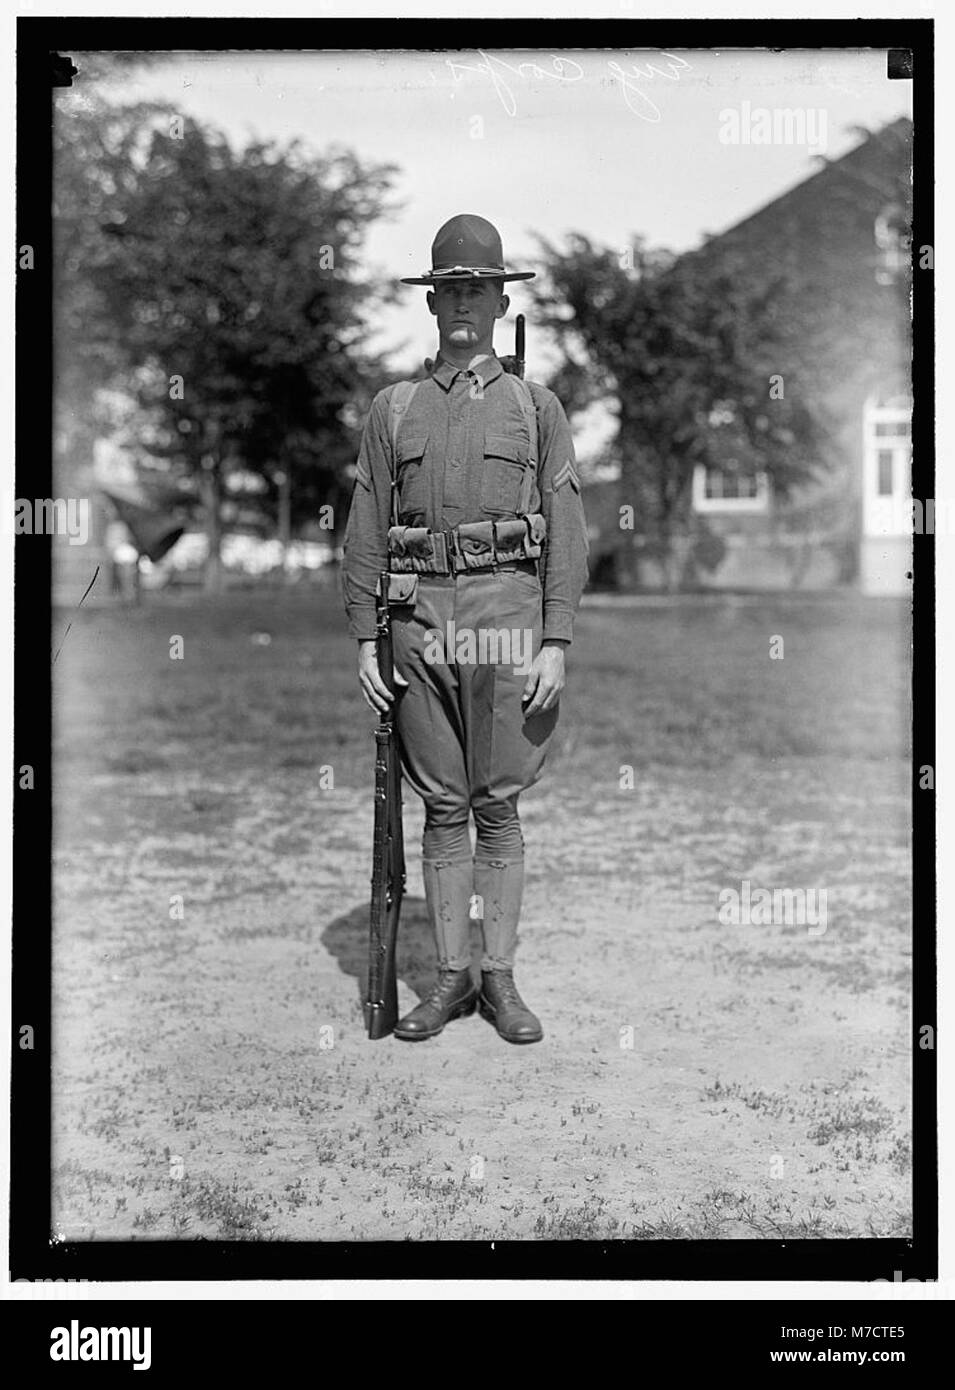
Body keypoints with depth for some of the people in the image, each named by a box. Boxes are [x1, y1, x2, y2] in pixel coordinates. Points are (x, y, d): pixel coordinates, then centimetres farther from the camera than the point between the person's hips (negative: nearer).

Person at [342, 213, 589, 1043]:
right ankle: (451, 980, 15)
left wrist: (557, 643, -8)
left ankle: (500, 979, 13)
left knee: (499, 806, 3)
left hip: (508, 613, -1)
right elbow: (365, 531, 9)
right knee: (443, 808, 6)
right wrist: (365, 640, 2)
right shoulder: (394, 408, 11)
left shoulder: (537, 406, 7)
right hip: (421, 622, 2)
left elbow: (567, 532, 1)